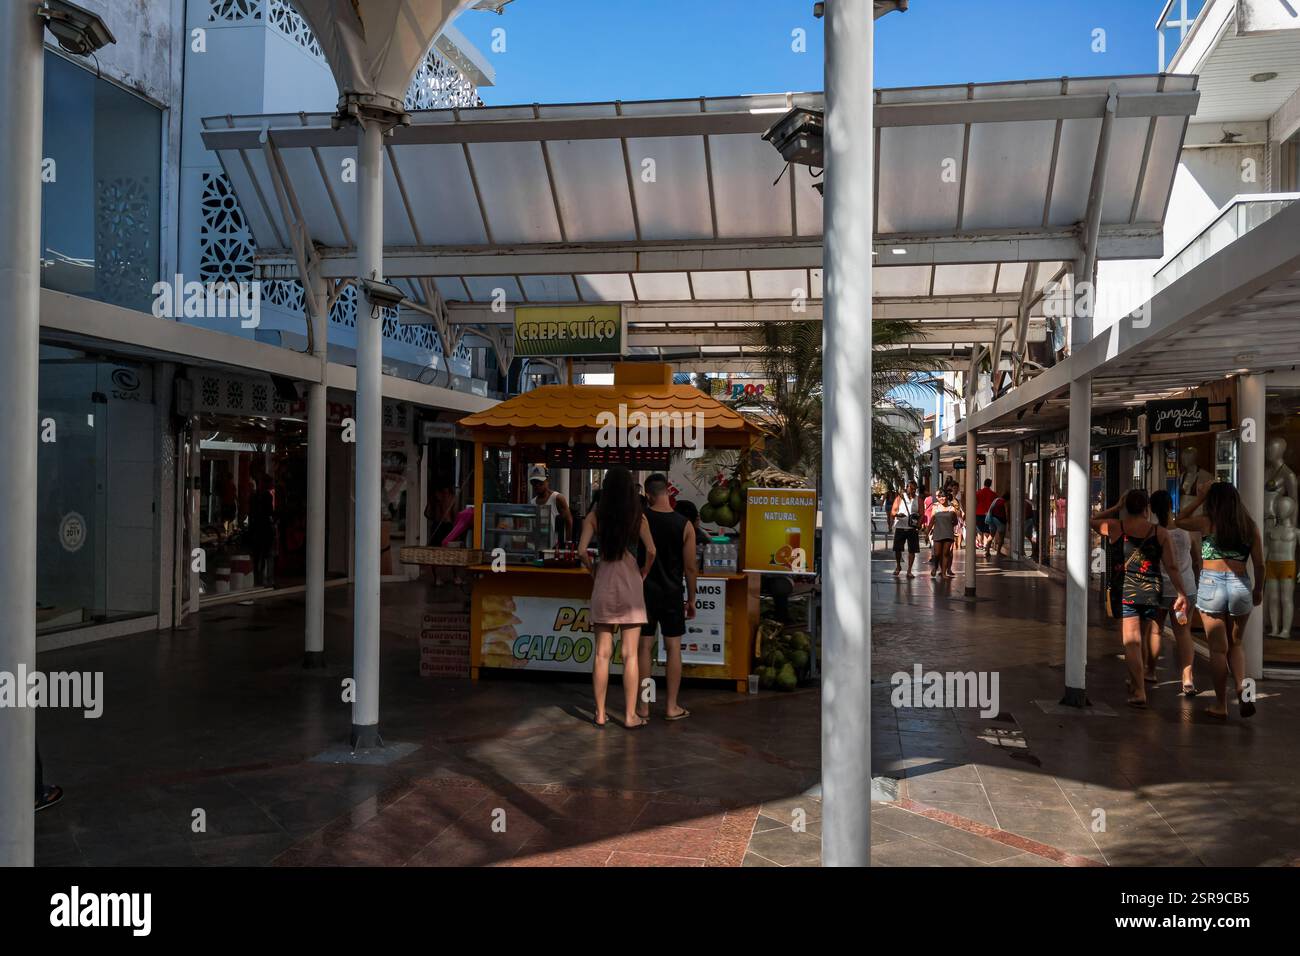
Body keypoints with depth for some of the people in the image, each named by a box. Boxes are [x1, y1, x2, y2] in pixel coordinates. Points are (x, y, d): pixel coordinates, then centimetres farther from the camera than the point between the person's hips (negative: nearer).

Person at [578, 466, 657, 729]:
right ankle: (630, 715, 7)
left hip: (604, 584, 2)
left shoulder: (594, 516, 0)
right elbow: (651, 551, -10)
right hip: (630, 584, -1)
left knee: (602, 653, 8)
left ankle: (600, 714, 12)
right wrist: (643, 574, 7)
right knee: (630, 654, 3)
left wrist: (594, 570, 9)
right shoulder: (638, 516, -3)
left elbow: (582, 550, -8)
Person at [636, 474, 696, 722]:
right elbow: (689, 567, -5)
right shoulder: (684, 525, -8)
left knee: (644, 647, 7)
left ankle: (643, 706, 13)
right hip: (672, 593, -1)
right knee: (673, 648, 7)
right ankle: (672, 707, 12)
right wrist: (691, 599, 5)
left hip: (644, 592, 1)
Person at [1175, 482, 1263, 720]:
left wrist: (1199, 498, 13)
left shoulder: (1208, 523, -3)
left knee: (1218, 648, 5)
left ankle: (1221, 706, 9)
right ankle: (1242, 687, -5)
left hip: (1211, 585, -2)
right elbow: (1259, 564, 6)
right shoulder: (1250, 526, 5)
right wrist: (1258, 590, 20)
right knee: (1236, 644, 20)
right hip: (1240, 586, 2)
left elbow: (1179, 520, 14)